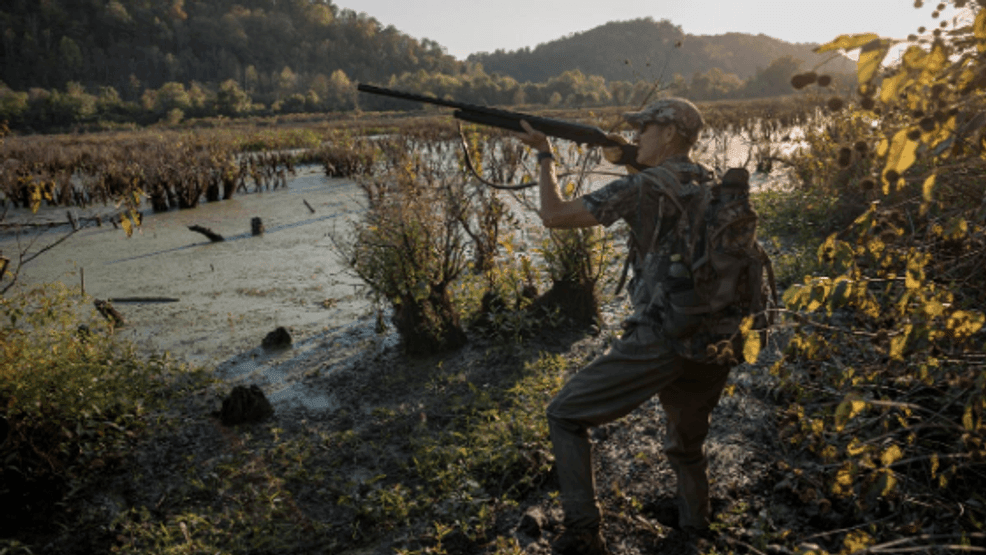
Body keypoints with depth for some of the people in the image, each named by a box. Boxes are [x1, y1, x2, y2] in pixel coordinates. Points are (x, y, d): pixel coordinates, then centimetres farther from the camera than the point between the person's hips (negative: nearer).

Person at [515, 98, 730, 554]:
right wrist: (632, 161, 23)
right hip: (714, 349, 7)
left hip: (659, 343, -7)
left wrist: (544, 155, 10)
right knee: (686, 446, 30)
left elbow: (554, 215, -5)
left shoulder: (643, 187, -6)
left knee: (565, 416, 9)